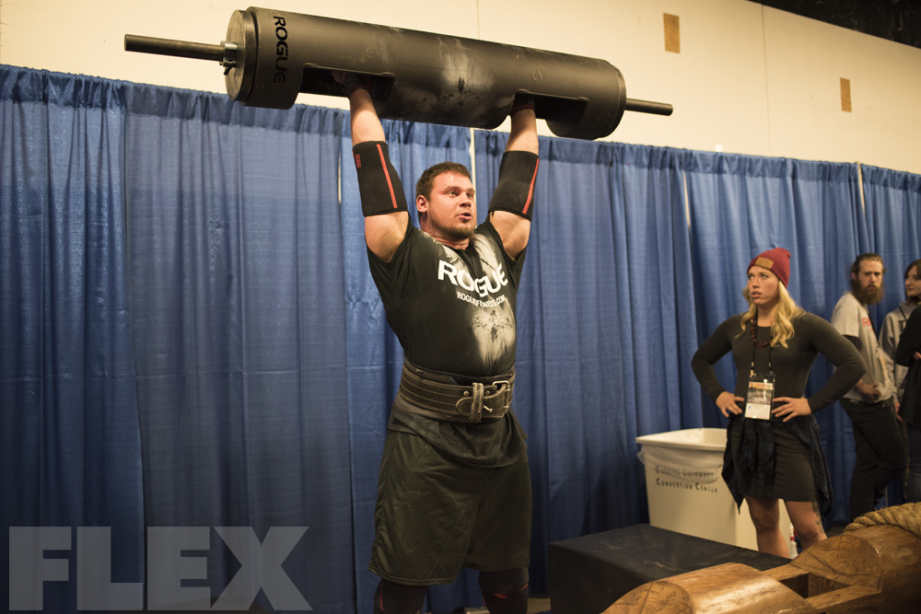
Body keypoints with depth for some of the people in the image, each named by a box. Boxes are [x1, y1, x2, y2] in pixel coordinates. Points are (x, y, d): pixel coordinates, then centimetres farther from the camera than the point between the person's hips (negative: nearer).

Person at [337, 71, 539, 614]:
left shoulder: (498, 248, 12)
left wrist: (526, 111, 29)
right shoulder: (407, 253, -1)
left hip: (501, 442, 5)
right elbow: (374, 160, 1)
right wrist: (361, 94, 10)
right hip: (429, 444, -5)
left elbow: (522, 167, 20)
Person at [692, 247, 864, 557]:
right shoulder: (735, 327, 8)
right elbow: (700, 360, 21)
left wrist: (812, 403, -13)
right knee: (764, 524, 12)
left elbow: (853, 365, -10)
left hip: (789, 434, -4)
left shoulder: (805, 326, -5)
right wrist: (717, 394, 6)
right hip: (746, 434, 4)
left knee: (808, 528, -4)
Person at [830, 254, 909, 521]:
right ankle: (862, 521, 9)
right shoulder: (849, 304, -14)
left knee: (868, 462, 11)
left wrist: (889, 395, 16)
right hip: (866, 401, -10)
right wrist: (862, 385, -23)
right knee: (897, 458, -4)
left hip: (874, 399, 10)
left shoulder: (862, 306, 18)